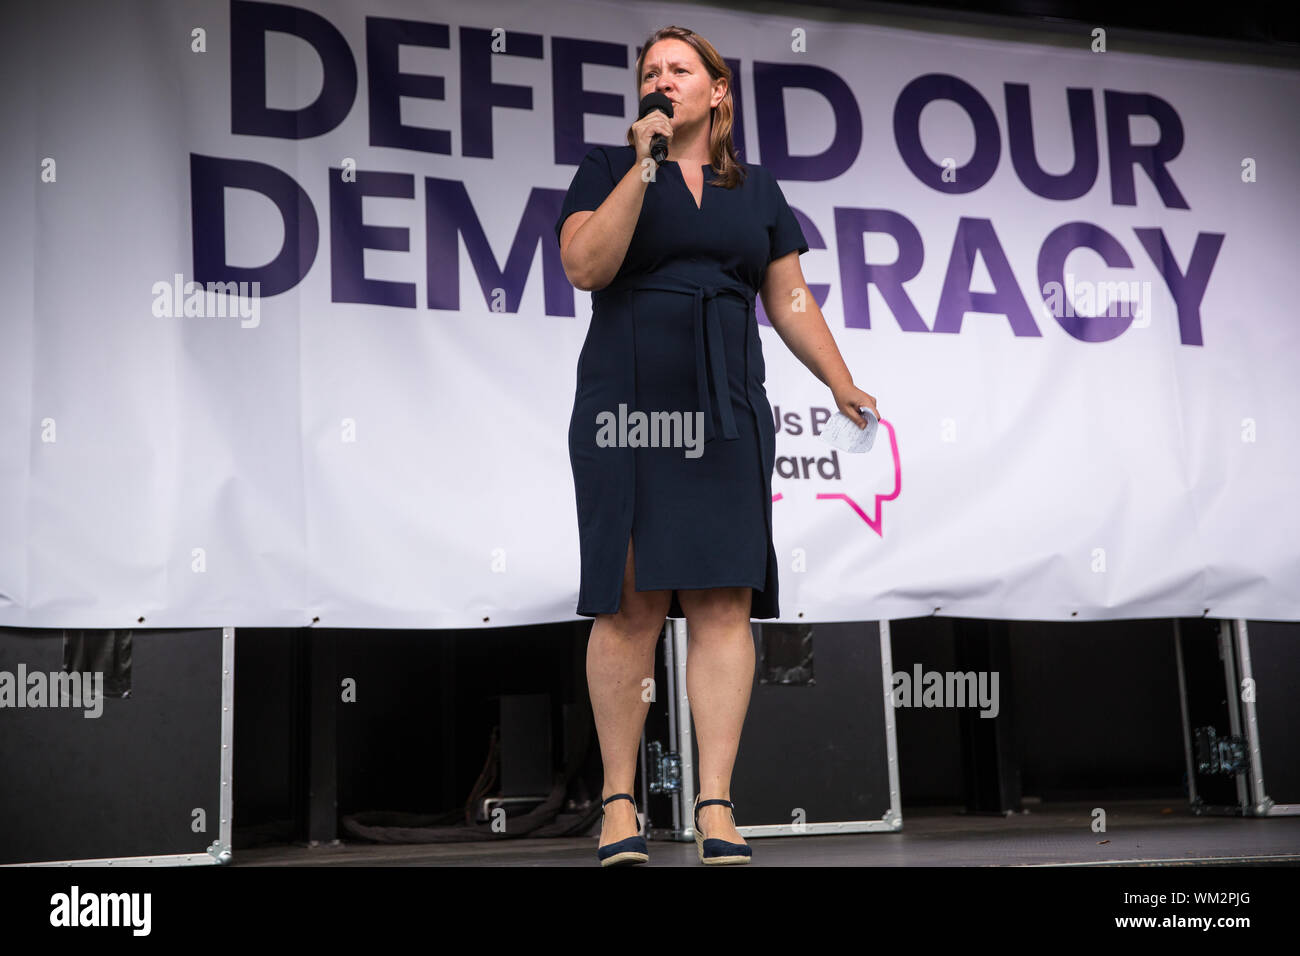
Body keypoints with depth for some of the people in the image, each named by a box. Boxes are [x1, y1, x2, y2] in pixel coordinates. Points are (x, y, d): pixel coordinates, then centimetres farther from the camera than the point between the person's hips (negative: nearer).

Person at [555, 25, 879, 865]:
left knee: (725, 601, -5)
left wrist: (842, 383, 7)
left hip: (727, 414, 2)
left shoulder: (758, 189, 18)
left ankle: (717, 806, -3)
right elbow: (584, 267, -8)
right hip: (626, 409, -2)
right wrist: (643, 166, -10)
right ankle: (620, 801, 4)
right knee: (630, 604, -4)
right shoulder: (609, 168, 9)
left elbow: (791, 299, 16)